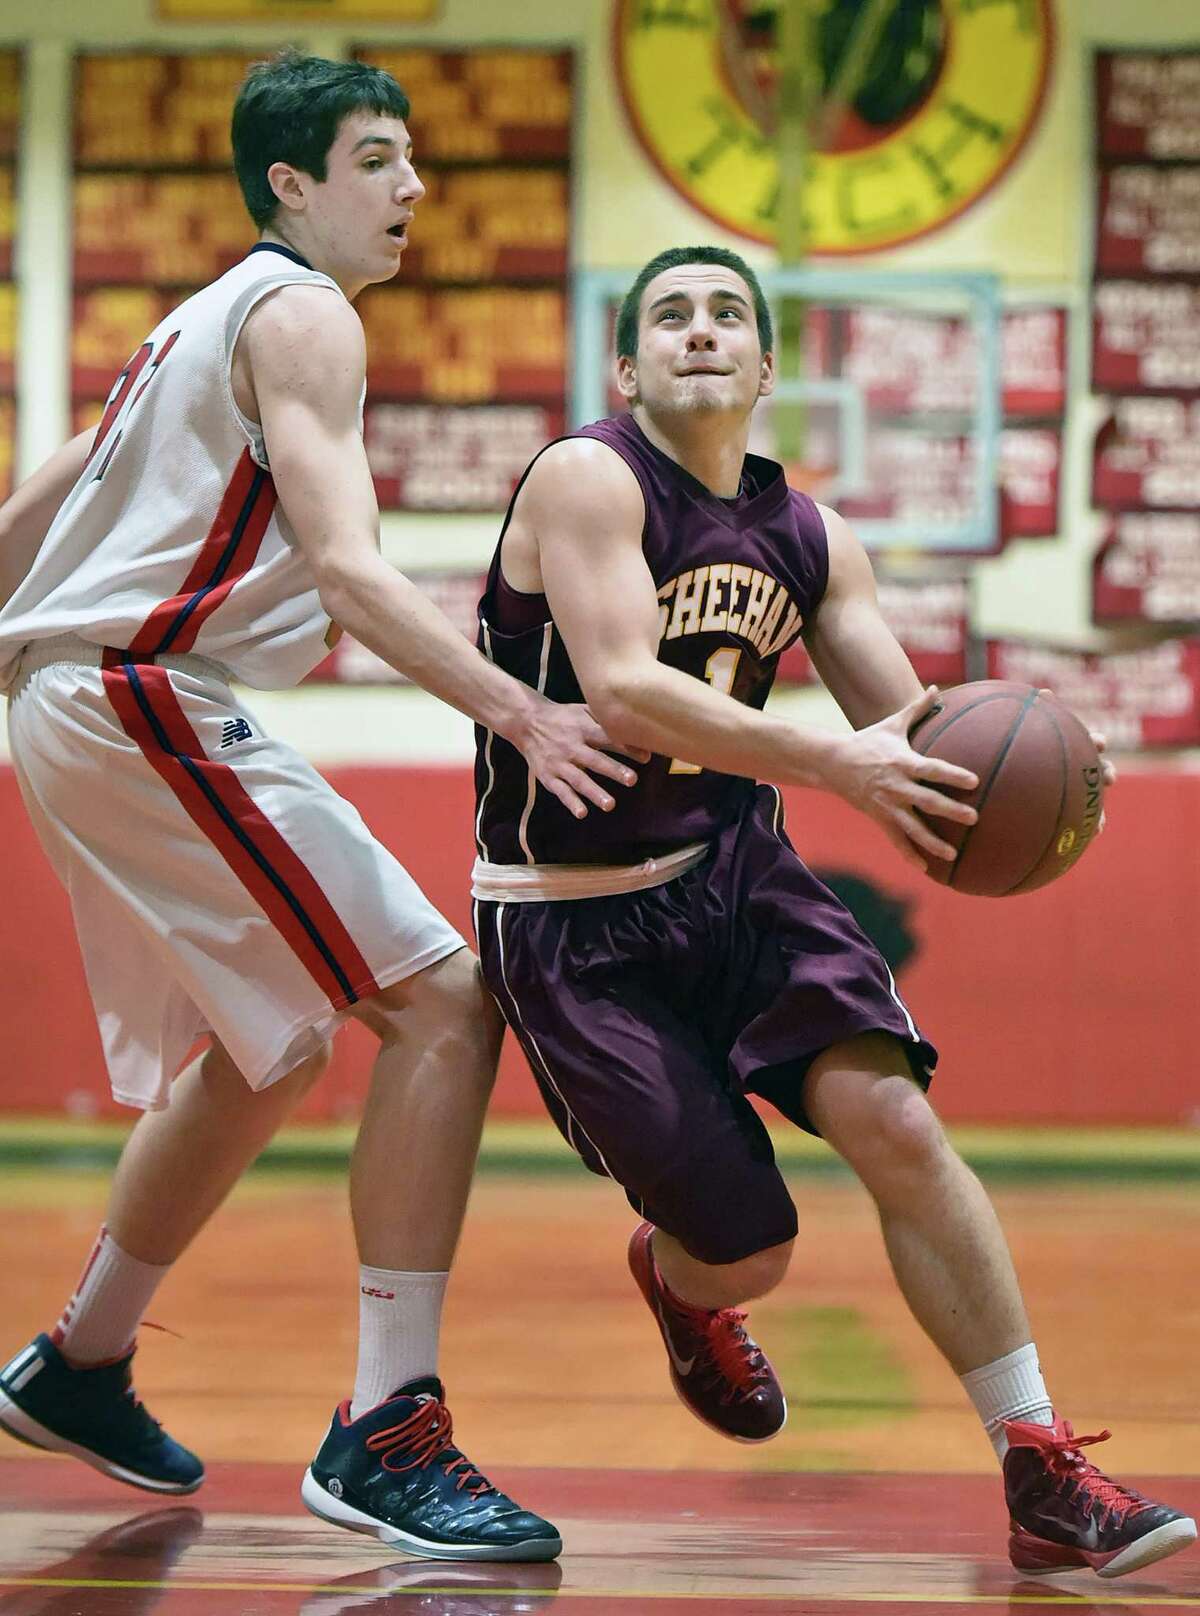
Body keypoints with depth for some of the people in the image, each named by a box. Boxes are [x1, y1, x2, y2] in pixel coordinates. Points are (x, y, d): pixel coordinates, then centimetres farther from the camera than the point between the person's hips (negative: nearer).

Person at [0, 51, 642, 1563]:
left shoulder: (204, 320, 23)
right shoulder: (302, 314, -8)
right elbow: (346, 572, -21)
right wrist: (523, 715, -27)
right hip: (150, 701, -10)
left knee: (266, 1054, 24)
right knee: (442, 1007, -14)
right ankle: (384, 1433, -18)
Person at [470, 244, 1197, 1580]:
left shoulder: (808, 540, 7)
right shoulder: (588, 480, -13)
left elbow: (907, 716, 8)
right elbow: (622, 689, -26)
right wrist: (836, 764, -34)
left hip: (737, 871, 5)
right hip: (578, 919, -5)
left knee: (896, 1123, -18)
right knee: (746, 1251, -5)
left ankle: (1044, 1474, -13)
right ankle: (675, 1278, 37)